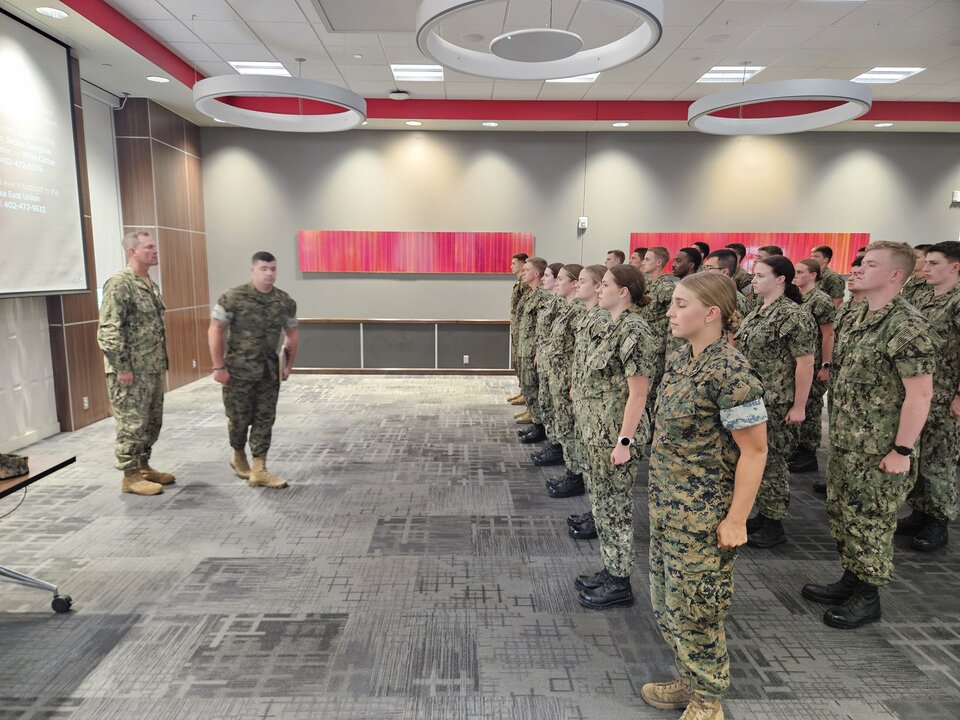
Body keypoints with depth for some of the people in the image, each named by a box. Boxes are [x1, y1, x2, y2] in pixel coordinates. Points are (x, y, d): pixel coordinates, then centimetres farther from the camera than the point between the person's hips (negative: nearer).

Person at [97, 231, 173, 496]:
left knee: (152, 422, 15)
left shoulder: (151, 285, 14)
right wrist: (122, 367, -21)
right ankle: (130, 477, 9)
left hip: (153, 368, 9)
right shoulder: (120, 283, -14)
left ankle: (143, 467, 27)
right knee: (132, 424, -1)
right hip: (131, 371, -9)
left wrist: (163, 362, 18)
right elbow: (108, 330, -19)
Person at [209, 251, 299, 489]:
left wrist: (288, 365, 10)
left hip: (269, 370, 4)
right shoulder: (233, 297, -11)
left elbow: (292, 334, 12)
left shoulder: (285, 301, 1)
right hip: (238, 370, -3)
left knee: (264, 419, 2)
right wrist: (219, 367, -12)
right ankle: (238, 457, 34)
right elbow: (215, 331, -10)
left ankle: (259, 471, 8)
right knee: (240, 418, 8)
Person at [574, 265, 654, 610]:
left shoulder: (633, 330, -18)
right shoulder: (616, 326, 10)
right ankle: (611, 571, 32)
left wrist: (624, 441, -20)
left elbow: (638, 392, -20)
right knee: (604, 502, 18)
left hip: (615, 433, -9)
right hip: (599, 430, 9)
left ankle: (620, 584, 18)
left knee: (614, 505, 3)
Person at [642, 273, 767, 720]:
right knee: (668, 602, 19)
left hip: (703, 515, -8)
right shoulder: (680, 360, 4)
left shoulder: (730, 372, -21)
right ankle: (691, 681, 41)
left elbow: (754, 450, -17)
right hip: (666, 504, 8)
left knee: (696, 608, 8)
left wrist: (736, 519, -16)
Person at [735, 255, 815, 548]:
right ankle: (762, 515, 28)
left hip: (776, 404, -8)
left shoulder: (793, 316, -14)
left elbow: (805, 363, -16)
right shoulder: (757, 313, 11)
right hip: (751, 399, 8)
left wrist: (799, 406, -17)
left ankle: (774, 526, 15)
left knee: (771, 462, 1)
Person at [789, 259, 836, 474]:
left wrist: (826, 366, -15)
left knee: (810, 408, 1)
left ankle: (809, 455, 11)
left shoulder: (821, 300, -13)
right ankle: (799, 448, 26)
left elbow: (828, 336, -14)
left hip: (813, 366, -7)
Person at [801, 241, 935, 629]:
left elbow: (920, 394, -20)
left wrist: (902, 451, -18)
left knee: (870, 522, 6)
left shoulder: (907, 326, -19)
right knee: (842, 514, 18)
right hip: (843, 443, 8)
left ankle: (867, 597, 24)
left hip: (878, 451, -8)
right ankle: (850, 580, 35)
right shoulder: (857, 319, 8)